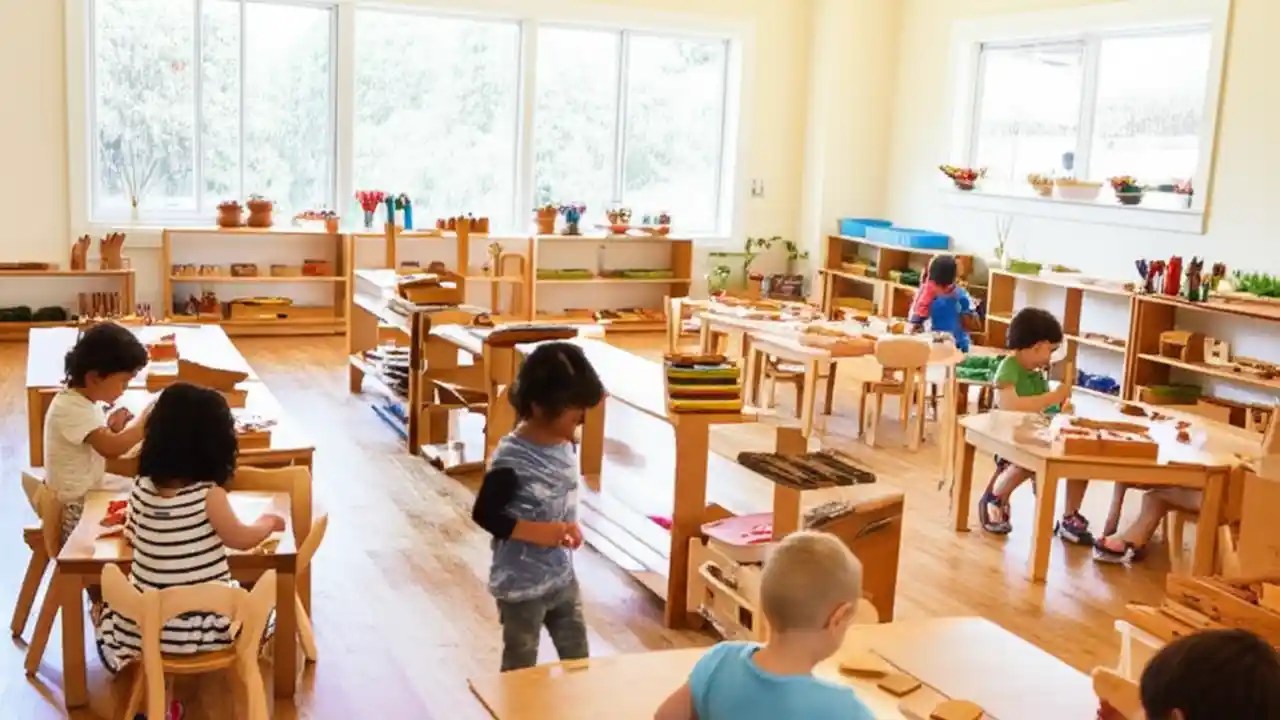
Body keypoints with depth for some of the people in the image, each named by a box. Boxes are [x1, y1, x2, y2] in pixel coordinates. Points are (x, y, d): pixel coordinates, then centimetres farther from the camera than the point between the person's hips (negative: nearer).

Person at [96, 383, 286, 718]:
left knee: (112, 621, 36)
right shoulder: (208, 494, -18)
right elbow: (242, 539, -5)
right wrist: (268, 522, 13)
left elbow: (130, 537, 12)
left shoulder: (142, 488, -5)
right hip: (204, 624, -4)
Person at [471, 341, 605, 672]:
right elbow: (484, 514, -19)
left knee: (578, 660, 18)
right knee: (520, 669, 11)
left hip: (563, 577, 7)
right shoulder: (511, 458, -24)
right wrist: (537, 532, -25)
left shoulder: (567, 444, -2)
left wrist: (571, 526, -4)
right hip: (521, 586, -7)